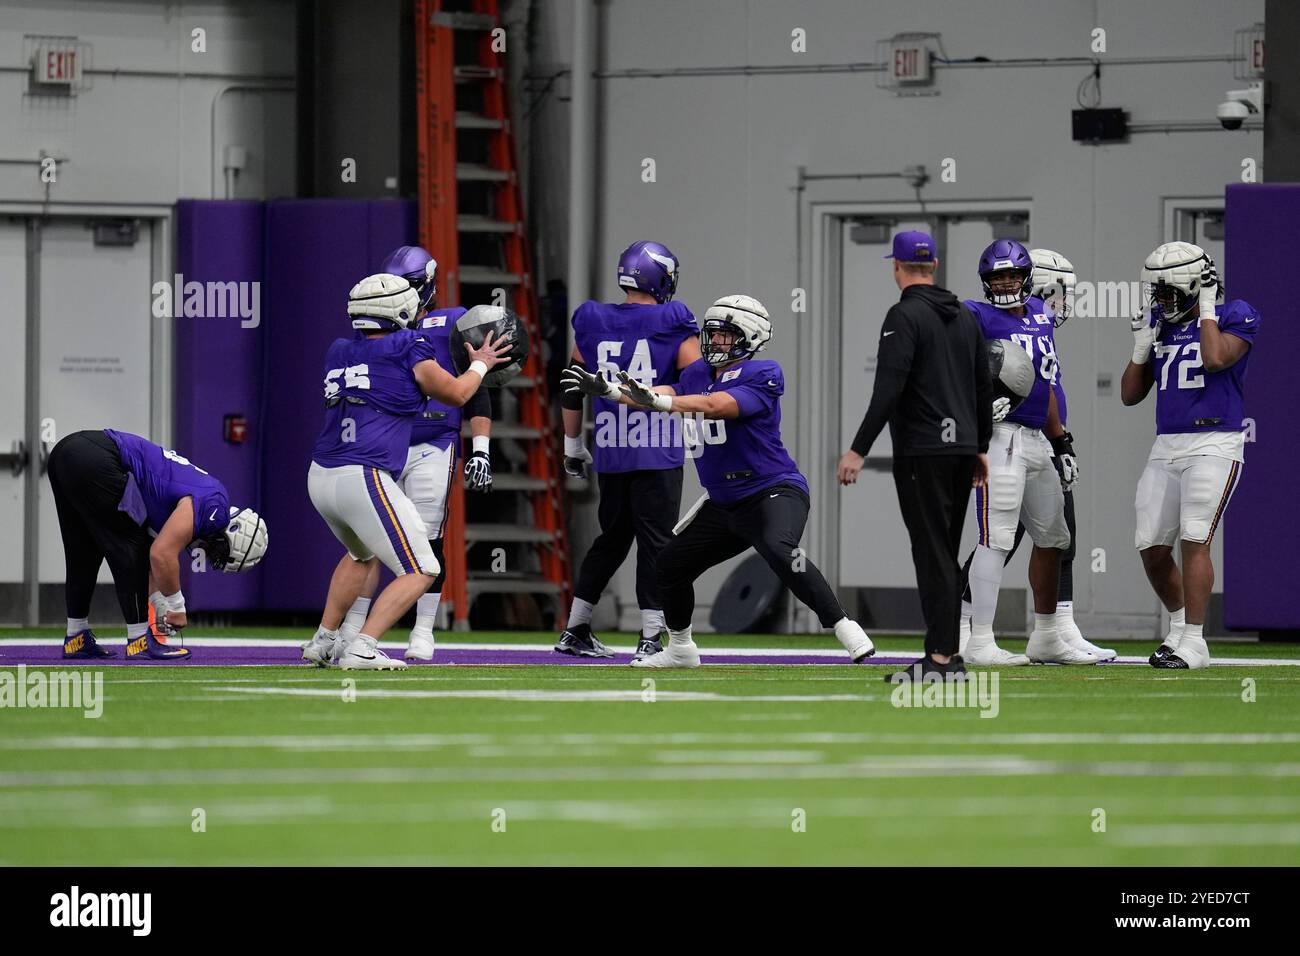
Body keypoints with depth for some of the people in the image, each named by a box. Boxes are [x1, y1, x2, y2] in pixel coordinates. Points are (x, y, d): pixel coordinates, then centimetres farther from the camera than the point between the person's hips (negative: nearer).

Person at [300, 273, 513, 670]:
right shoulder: (407, 349, -4)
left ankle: (323, 642, 33)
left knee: (362, 554, 34)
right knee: (420, 571, 0)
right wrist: (480, 365, 27)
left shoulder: (339, 353, 14)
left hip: (321, 477, 8)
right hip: (364, 479, -8)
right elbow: (456, 394, 8)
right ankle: (362, 649, -14)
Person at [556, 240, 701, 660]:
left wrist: (573, 447, 22)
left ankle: (575, 631, 22)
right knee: (655, 542, -1)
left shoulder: (592, 322, 8)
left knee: (612, 539, 18)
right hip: (658, 453, -5)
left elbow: (572, 390, 13)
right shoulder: (674, 324, -4)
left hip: (610, 452, 5)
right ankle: (650, 640, -7)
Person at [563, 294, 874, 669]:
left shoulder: (762, 376, -15)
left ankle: (845, 629, -31)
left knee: (779, 550, -35)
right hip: (724, 504, 9)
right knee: (670, 565, 12)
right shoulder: (697, 374, 10)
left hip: (774, 490, -9)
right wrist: (606, 389, -16)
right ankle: (680, 649, 33)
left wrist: (656, 400, -38)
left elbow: (716, 406, -29)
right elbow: (658, 396, -1)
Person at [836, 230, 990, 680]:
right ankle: (948, 654, 14)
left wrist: (859, 450, -18)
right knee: (945, 554, 13)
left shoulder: (904, 316, -10)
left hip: (922, 452, -8)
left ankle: (940, 656, -14)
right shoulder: (965, 317, 14)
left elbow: (888, 390, -19)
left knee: (932, 554, -9)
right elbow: (984, 388, 18)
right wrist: (980, 447, 27)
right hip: (961, 448, 8)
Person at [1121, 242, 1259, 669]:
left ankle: (1193, 642, -13)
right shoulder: (1158, 322, 12)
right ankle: (1179, 624, 25)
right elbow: (1130, 395, 15)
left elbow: (1216, 359, -23)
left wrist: (1207, 311, -12)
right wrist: (1142, 347, 1)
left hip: (1214, 444, -6)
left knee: (1194, 541, -15)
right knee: (1151, 547, 4)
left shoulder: (1233, 316, -3)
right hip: (1167, 448, 6)